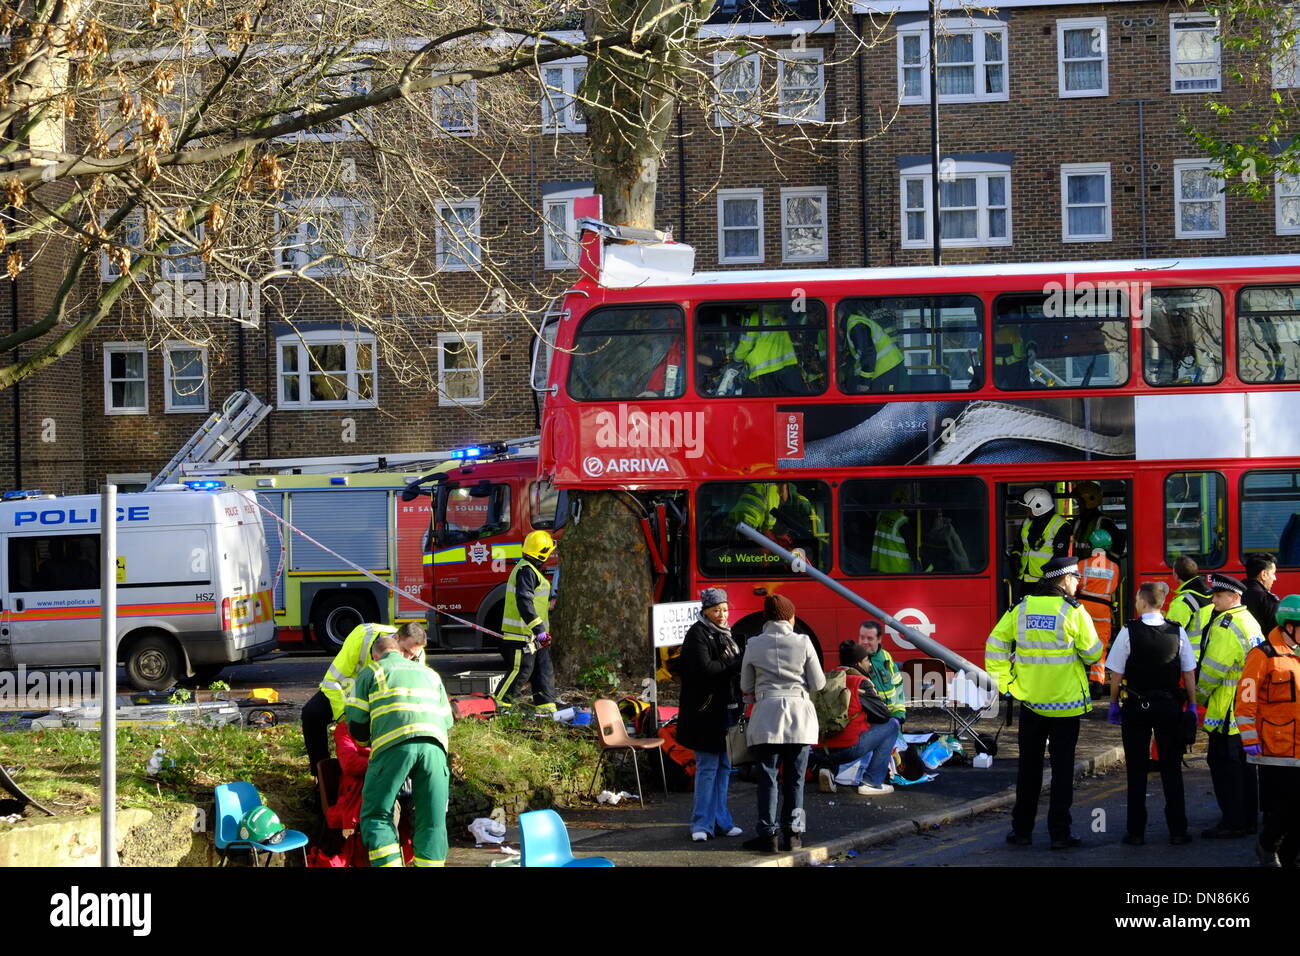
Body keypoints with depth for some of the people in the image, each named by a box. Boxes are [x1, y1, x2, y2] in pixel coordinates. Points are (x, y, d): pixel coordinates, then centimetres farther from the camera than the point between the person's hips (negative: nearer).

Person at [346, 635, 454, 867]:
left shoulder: (371, 672, 20)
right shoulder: (430, 674, 32)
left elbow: (356, 723, 14)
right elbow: (447, 720, 26)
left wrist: (368, 741, 34)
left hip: (395, 744, -3)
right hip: (435, 747, 3)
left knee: (375, 816, 2)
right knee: (432, 822, 5)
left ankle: (388, 865, -16)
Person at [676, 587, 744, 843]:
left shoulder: (724, 634, 18)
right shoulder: (698, 634, -10)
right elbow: (704, 668, -21)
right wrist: (733, 664, -15)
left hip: (726, 709, 9)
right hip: (706, 713, -9)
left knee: (723, 766, 11)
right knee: (707, 767, -7)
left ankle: (720, 821, 16)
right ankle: (701, 824, -3)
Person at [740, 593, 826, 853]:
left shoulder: (753, 645, 0)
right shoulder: (802, 642, -2)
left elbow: (746, 687, 6)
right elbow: (818, 683, 1)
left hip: (767, 715, 0)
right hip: (799, 714, 0)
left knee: (768, 778, 3)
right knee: (795, 778, 8)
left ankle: (768, 834, 0)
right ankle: (793, 832, 8)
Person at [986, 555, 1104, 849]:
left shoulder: (1022, 608, 2)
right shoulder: (1073, 611, -10)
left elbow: (995, 645, 1)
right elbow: (1092, 653, -7)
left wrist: (1004, 681, 6)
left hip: (1030, 701, 3)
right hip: (1065, 703, -3)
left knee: (1028, 767, 13)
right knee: (1062, 769, 3)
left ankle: (1022, 830, 16)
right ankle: (1059, 833, 3)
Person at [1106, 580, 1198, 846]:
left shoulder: (1129, 632, -10)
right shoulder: (1177, 632, -3)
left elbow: (1116, 673, -7)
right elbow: (1189, 673, 1)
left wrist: (1114, 703, 5)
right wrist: (1191, 705, 11)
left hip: (1136, 706, -2)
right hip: (1169, 705, 2)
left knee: (1137, 770, 6)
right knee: (1171, 768, 9)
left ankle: (1136, 831, 7)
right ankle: (1177, 831, 9)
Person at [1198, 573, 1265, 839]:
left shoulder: (1226, 625, -17)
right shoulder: (1250, 622, 14)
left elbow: (1213, 668, -19)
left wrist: (1197, 696, -5)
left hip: (1227, 712, -10)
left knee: (1224, 765, -4)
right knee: (1243, 764, 15)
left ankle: (1233, 822, -3)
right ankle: (1249, 819, 21)